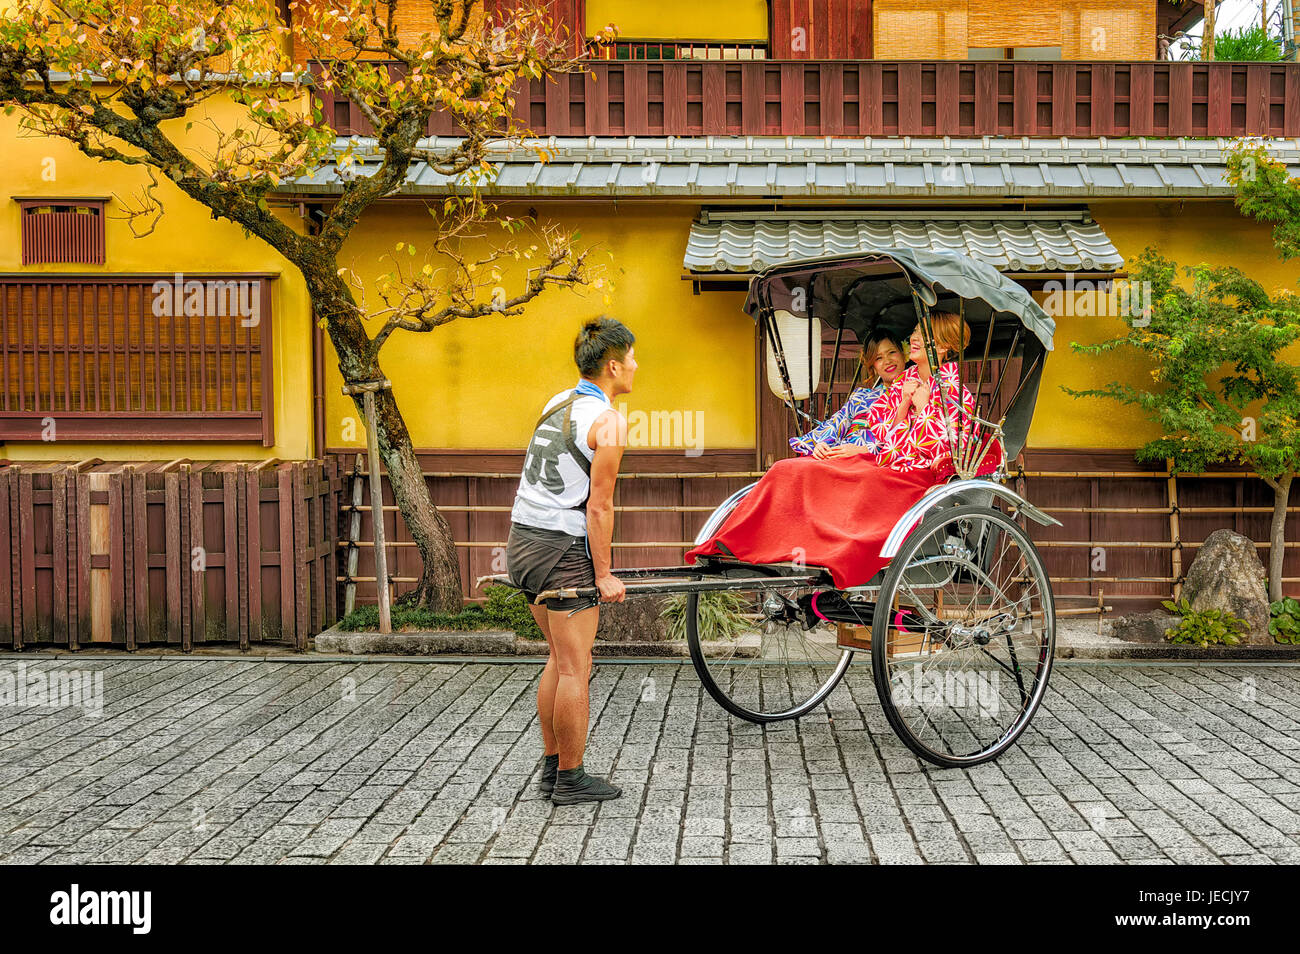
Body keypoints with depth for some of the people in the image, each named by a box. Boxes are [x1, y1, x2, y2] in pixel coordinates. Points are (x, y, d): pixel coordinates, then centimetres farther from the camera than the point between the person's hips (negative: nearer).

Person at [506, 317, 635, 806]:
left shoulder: (556, 403, 13)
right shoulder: (608, 420, -11)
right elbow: (598, 505, -13)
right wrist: (604, 574, -7)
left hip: (522, 540, 9)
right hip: (563, 549, -9)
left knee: (560, 659, 18)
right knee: (575, 668, 1)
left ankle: (551, 767, 23)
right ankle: (570, 779, 10)